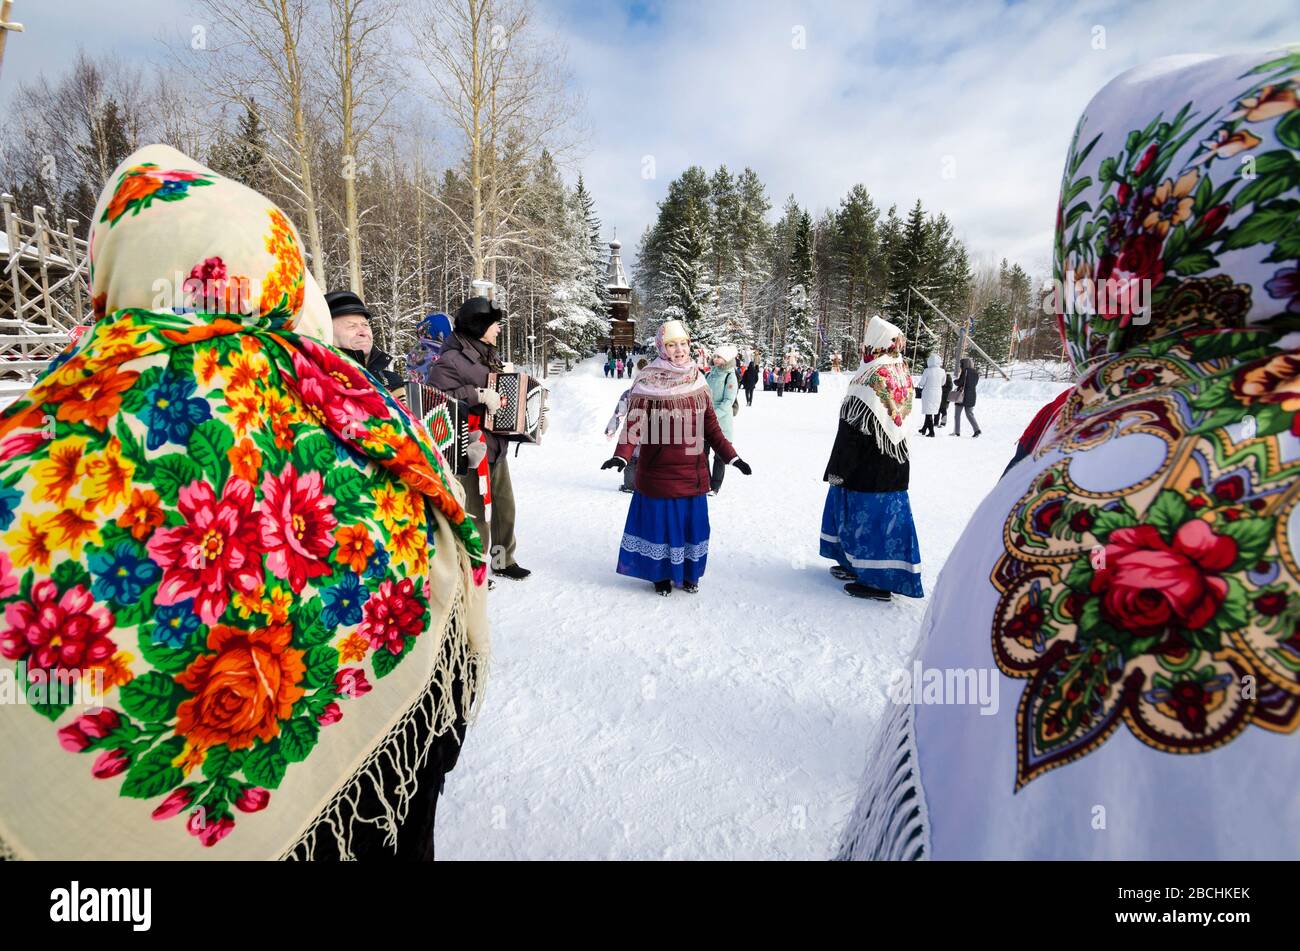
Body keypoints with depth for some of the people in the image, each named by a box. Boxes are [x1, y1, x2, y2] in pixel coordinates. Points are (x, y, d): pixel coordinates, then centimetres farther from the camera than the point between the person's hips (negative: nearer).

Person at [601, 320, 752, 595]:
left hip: (693, 473, 4)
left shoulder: (697, 381, 5)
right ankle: (661, 574, 26)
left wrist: (731, 456, 4)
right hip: (658, 472, -4)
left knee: (692, 523, 12)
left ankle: (688, 573, 30)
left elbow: (711, 426, 9)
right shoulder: (648, 383, -8)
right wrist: (621, 455, -30)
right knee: (661, 522, 6)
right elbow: (634, 423, -15)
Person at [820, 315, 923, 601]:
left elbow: (853, 426, -19)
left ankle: (877, 581, 8)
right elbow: (901, 420, 12)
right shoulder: (902, 372, 6)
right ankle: (859, 565, 31)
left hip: (867, 464, -9)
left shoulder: (871, 377, -18)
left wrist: (837, 468, -14)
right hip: (894, 461, 9)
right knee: (884, 515, 17)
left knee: (867, 515, 0)